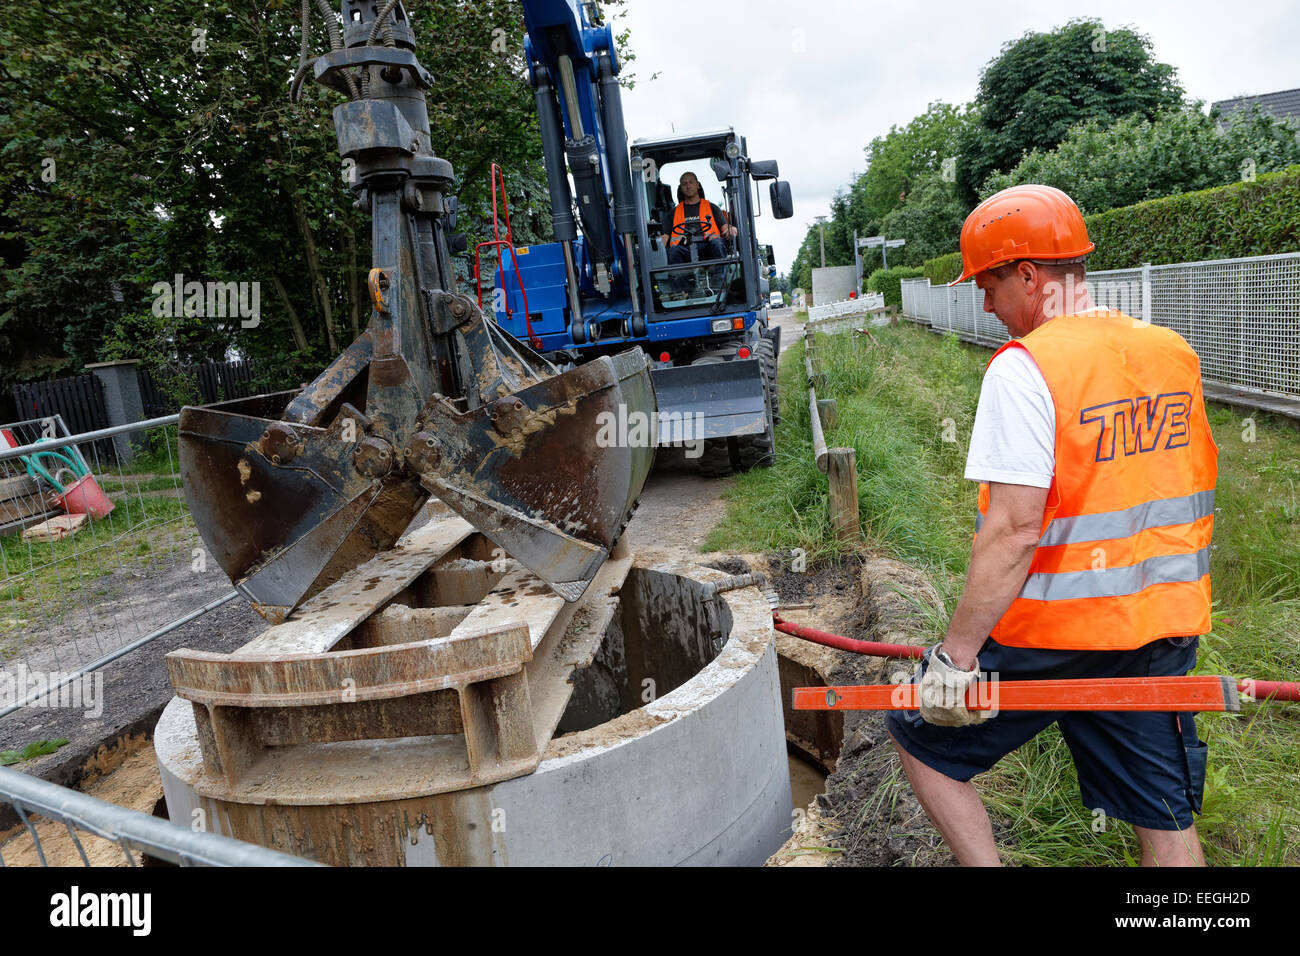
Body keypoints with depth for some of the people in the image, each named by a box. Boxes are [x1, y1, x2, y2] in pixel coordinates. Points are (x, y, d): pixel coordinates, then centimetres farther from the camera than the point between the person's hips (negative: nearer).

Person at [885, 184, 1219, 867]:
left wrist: (957, 652, -20)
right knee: (1167, 822, 18)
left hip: (1048, 630, -7)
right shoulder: (1174, 354, 6)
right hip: (1163, 629, 7)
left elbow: (1014, 528, -25)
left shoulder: (1024, 366, -17)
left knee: (919, 733, 15)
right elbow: (1193, 495, 16)